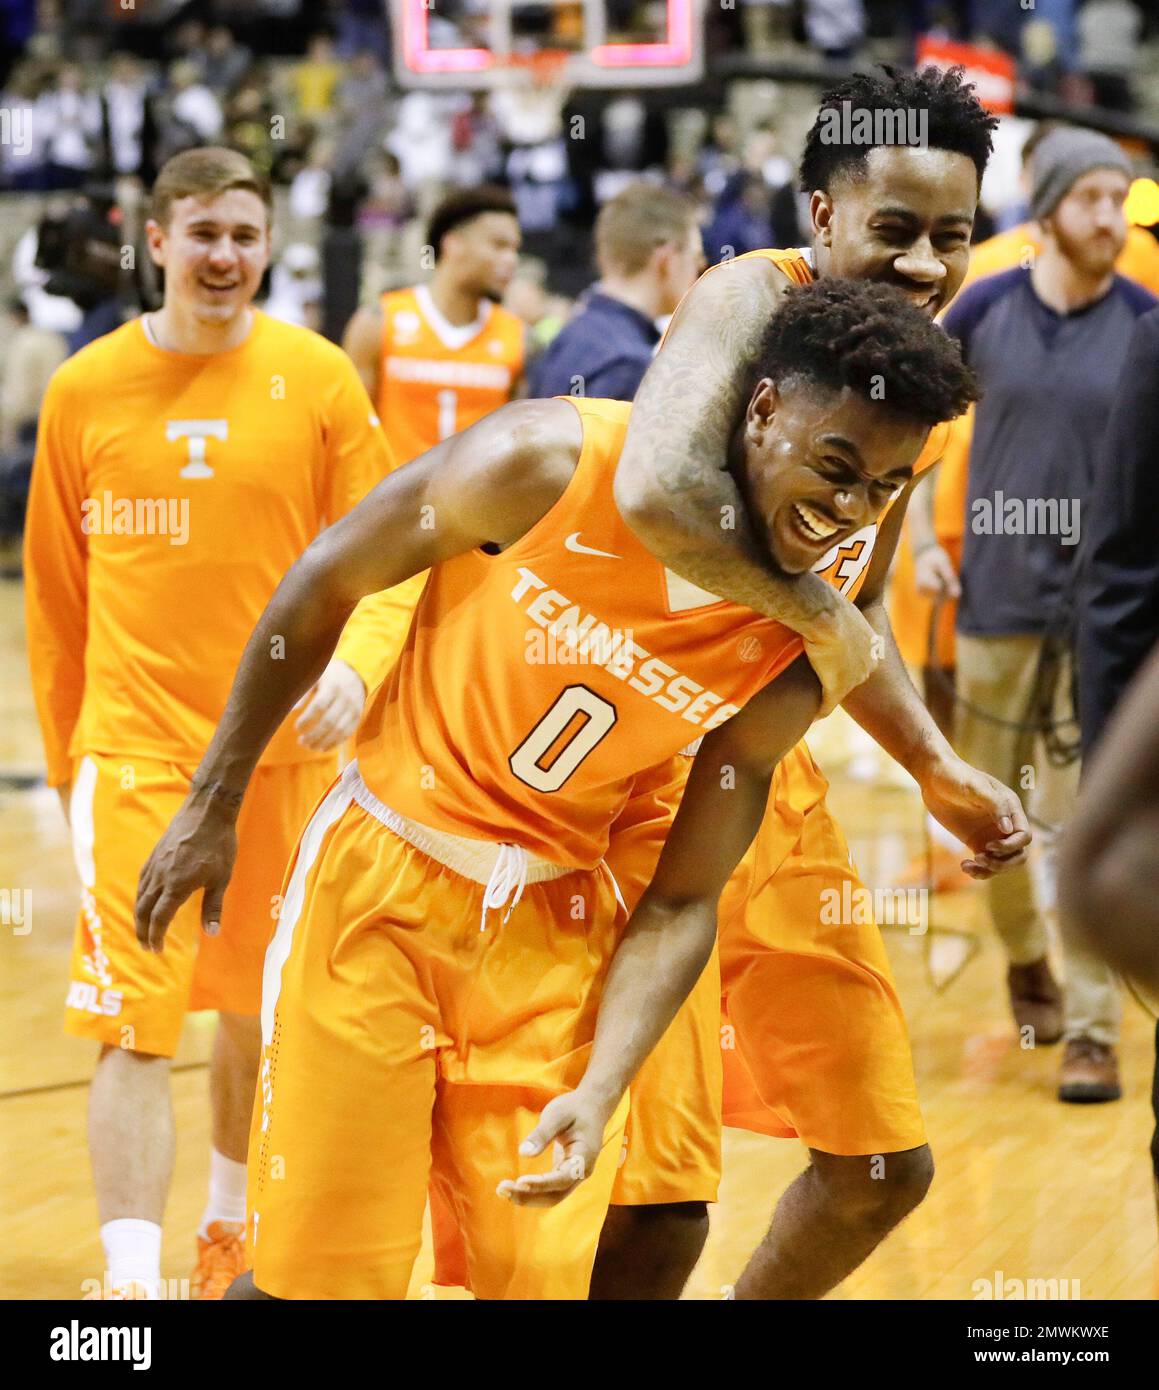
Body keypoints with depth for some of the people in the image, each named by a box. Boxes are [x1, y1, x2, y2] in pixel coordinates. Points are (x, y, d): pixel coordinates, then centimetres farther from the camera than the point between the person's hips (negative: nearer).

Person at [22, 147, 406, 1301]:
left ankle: (229, 1226, 39)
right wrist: (64, 758, 12)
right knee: (134, 1023, -12)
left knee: (258, 1012, 16)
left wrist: (353, 663, -21)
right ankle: (131, 1280, -12)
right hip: (138, 747, -1)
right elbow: (55, 597, 9)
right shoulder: (83, 391, 1)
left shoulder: (317, 380, -1)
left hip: (283, 742, 1)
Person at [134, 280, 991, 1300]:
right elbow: (327, 586, -5)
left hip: (550, 929, 3)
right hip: (378, 880, -3)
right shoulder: (553, 461, -18)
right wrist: (213, 806, 0)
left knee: (541, 1276, 0)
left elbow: (682, 905, -3)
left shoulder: (788, 661, -8)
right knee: (323, 1271, -1)